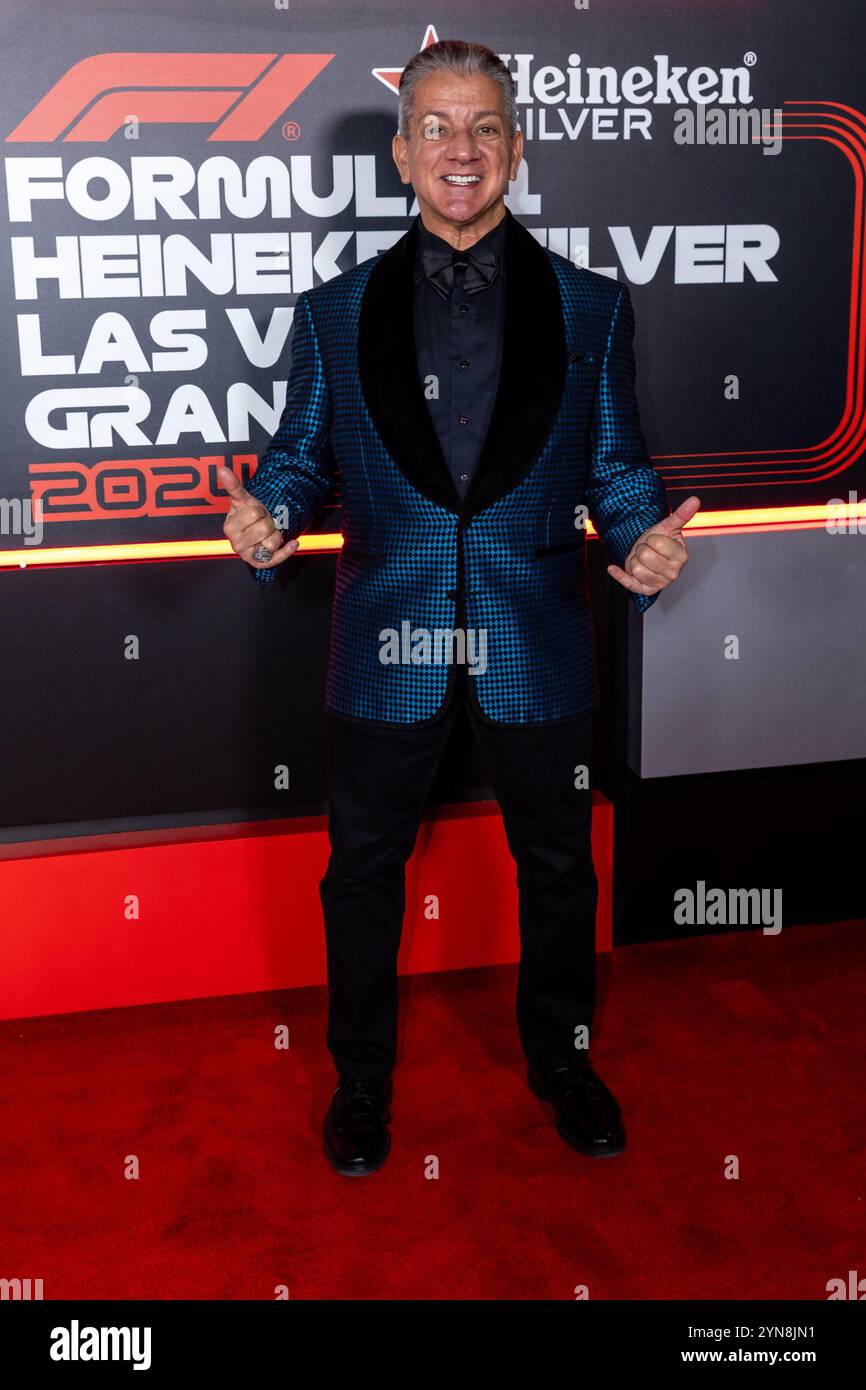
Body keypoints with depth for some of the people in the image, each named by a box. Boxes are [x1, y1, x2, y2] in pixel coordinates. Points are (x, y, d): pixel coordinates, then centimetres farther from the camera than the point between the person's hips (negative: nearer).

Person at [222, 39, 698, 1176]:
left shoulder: (591, 308, 3)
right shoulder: (333, 313, 4)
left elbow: (616, 470, 5)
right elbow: (302, 460, 7)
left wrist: (644, 541, -15)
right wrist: (265, 519, -14)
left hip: (537, 648, 0)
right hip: (386, 647, 0)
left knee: (558, 870, 15)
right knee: (363, 872, 12)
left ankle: (560, 1058, 40)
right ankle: (362, 1075, 35)